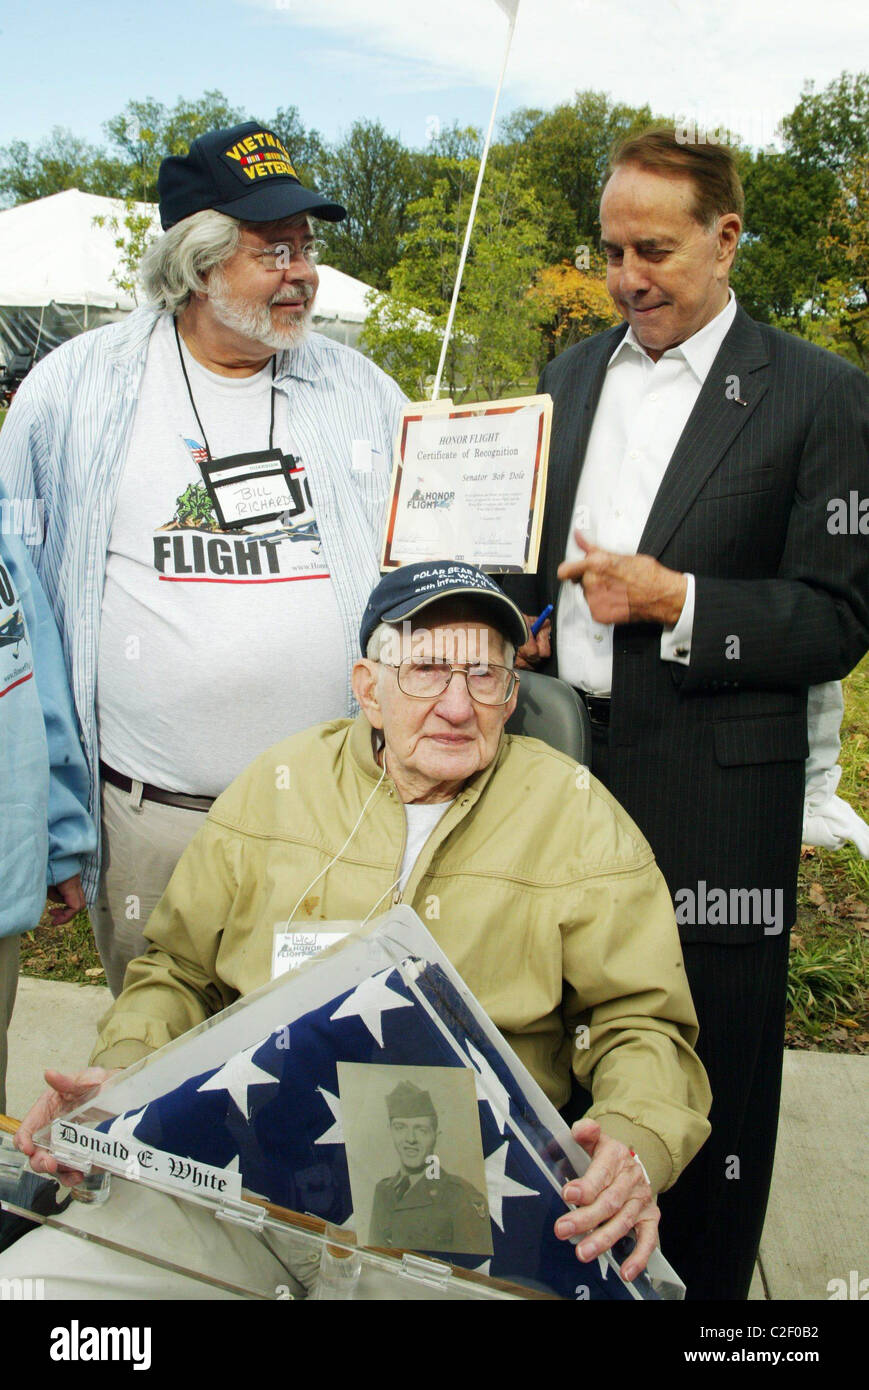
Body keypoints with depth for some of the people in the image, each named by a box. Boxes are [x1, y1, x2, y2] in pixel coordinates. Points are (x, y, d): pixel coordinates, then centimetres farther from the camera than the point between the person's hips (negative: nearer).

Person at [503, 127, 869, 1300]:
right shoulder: (570, 374, 14)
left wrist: (675, 603, -18)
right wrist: (514, 616, 2)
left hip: (711, 802, -4)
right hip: (555, 766, 5)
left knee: (708, 1082, 8)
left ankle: (701, 1284, 31)